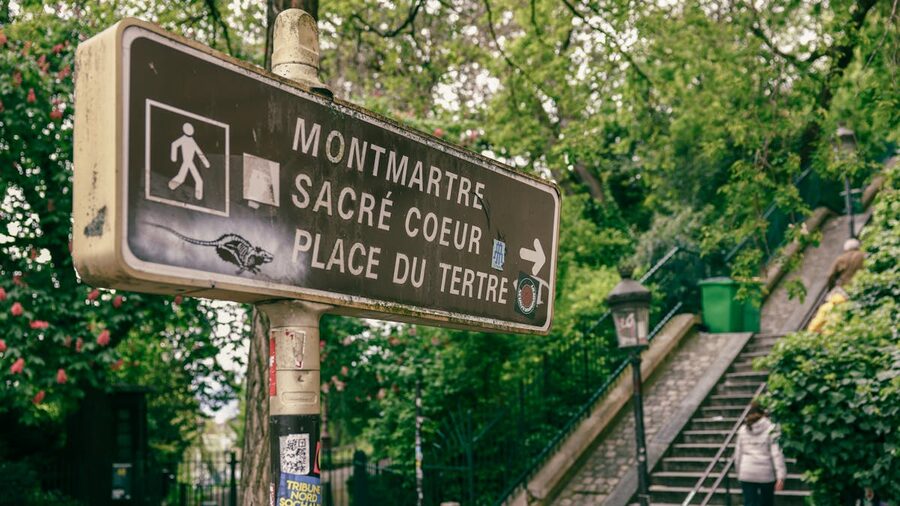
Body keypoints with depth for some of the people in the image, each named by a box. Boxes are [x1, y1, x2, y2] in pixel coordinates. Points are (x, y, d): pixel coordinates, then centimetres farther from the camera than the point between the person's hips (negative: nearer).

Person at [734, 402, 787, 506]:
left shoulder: (743, 430, 7)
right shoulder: (771, 429, -3)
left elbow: (737, 454, 9)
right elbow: (777, 454, -10)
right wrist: (781, 477, -10)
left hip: (747, 474, 2)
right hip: (766, 474, -2)